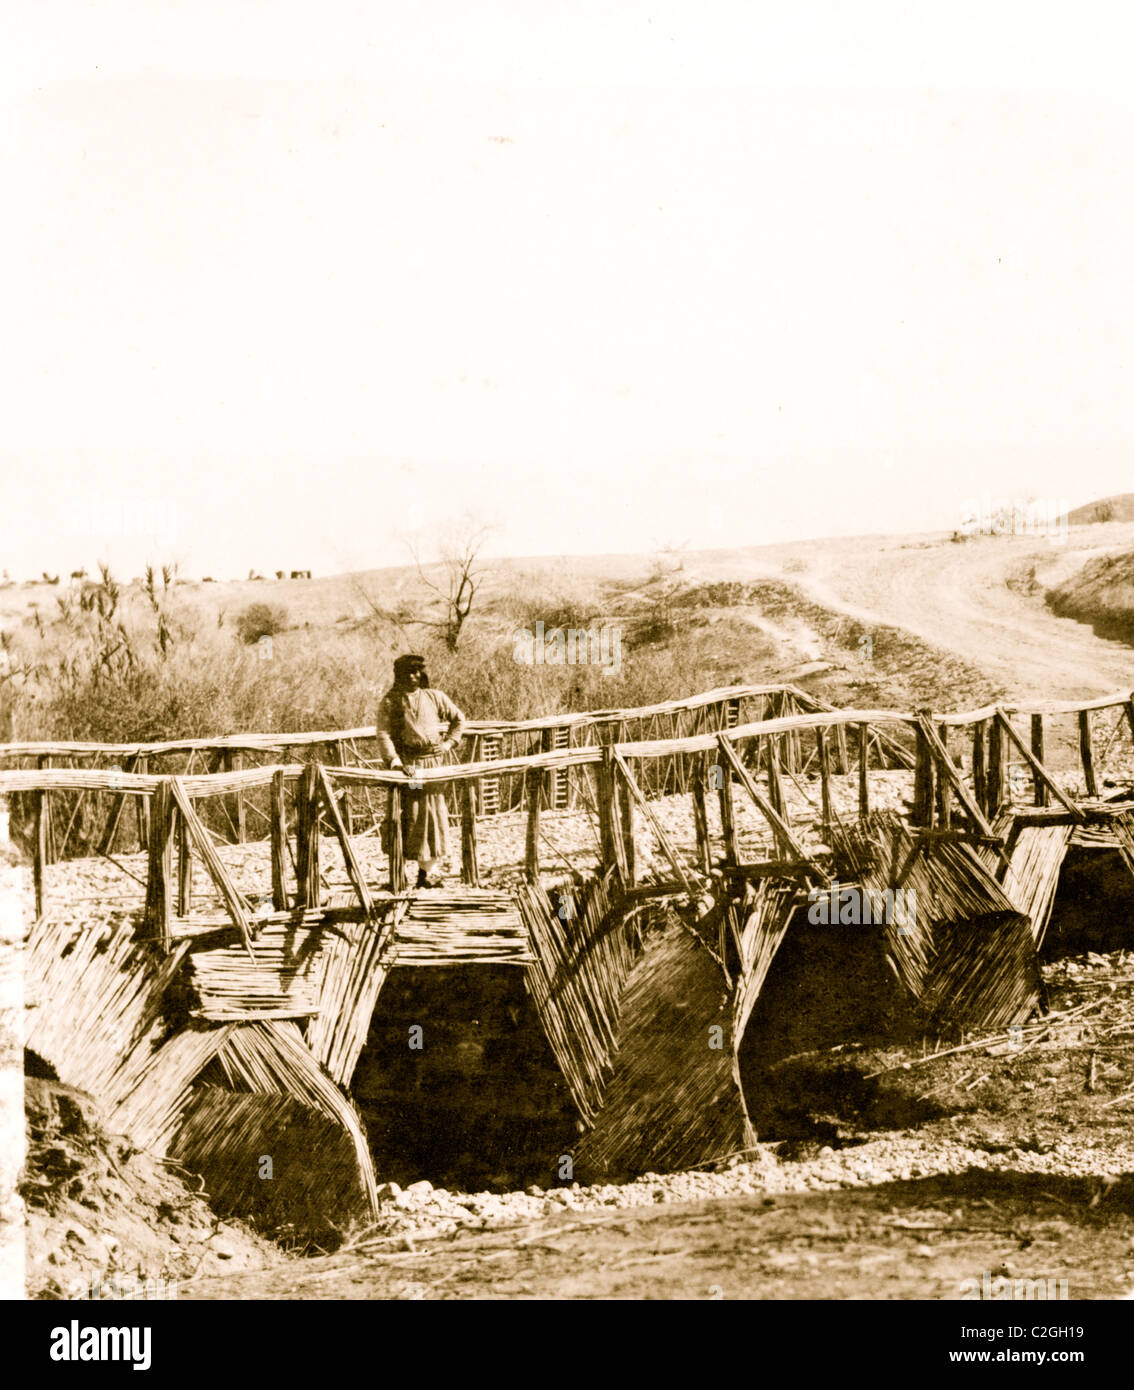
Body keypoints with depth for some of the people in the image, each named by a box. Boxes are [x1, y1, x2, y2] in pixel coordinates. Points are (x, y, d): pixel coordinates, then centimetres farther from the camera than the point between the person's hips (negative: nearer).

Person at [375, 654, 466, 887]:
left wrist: (449, 742, 7)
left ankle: (428, 870, 10)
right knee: (409, 815, -4)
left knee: (435, 812, 1)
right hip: (406, 763, -2)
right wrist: (394, 761, -21)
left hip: (432, 761, 3)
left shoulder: (435, 697, 10)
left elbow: (458, 719, 22)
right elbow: (383, 734, -8)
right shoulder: (390, 702, 1)